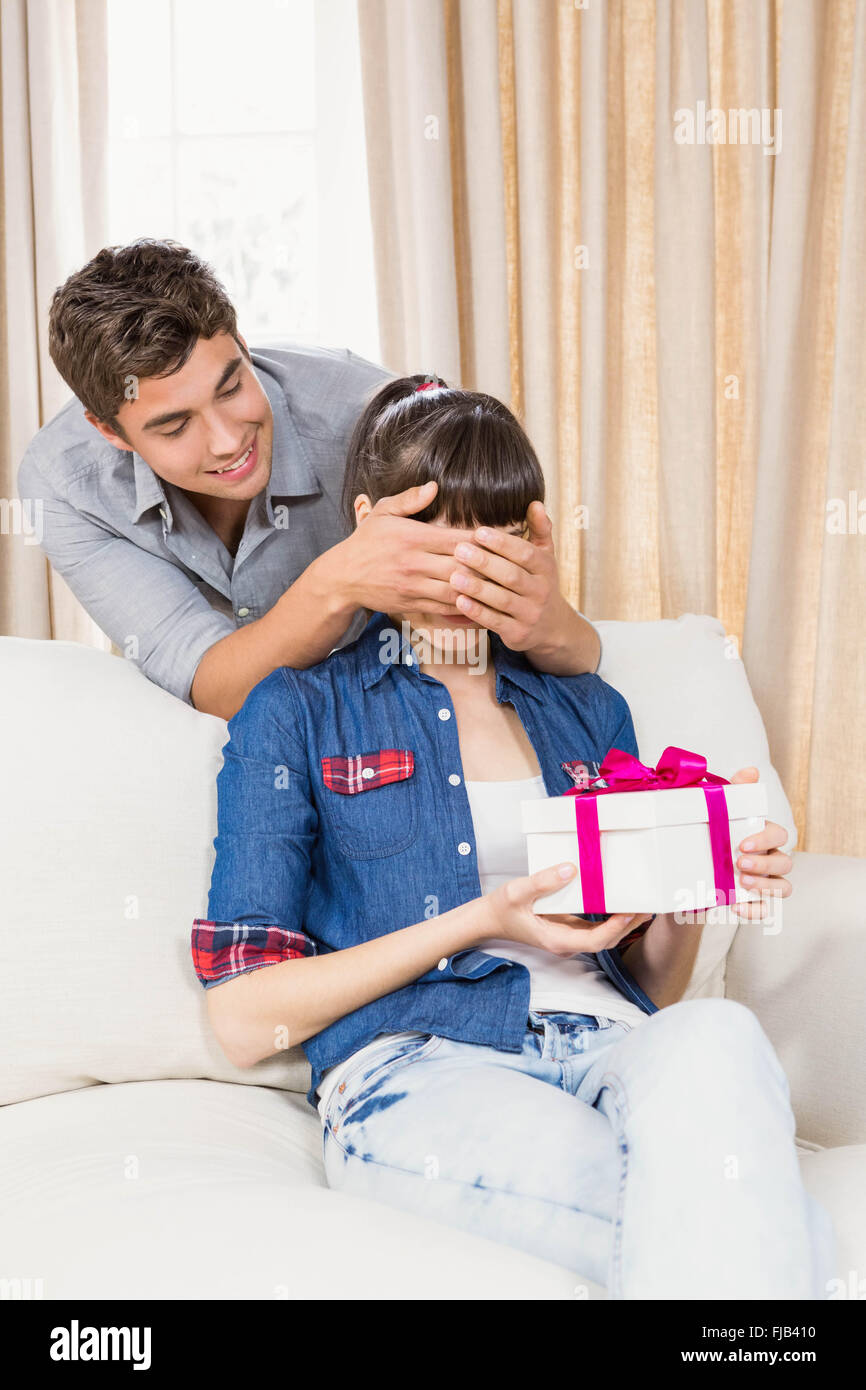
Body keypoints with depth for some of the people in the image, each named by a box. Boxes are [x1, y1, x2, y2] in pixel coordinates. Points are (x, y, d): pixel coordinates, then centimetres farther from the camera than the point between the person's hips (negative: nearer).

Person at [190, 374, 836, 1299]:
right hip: (416, 1071, -5)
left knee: (715, 1037, -34)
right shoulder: (298, 713, 10)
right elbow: (243, 1019, 2)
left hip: (616, 1050, 5)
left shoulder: (588, 710, 23)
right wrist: (481, 922, -8)